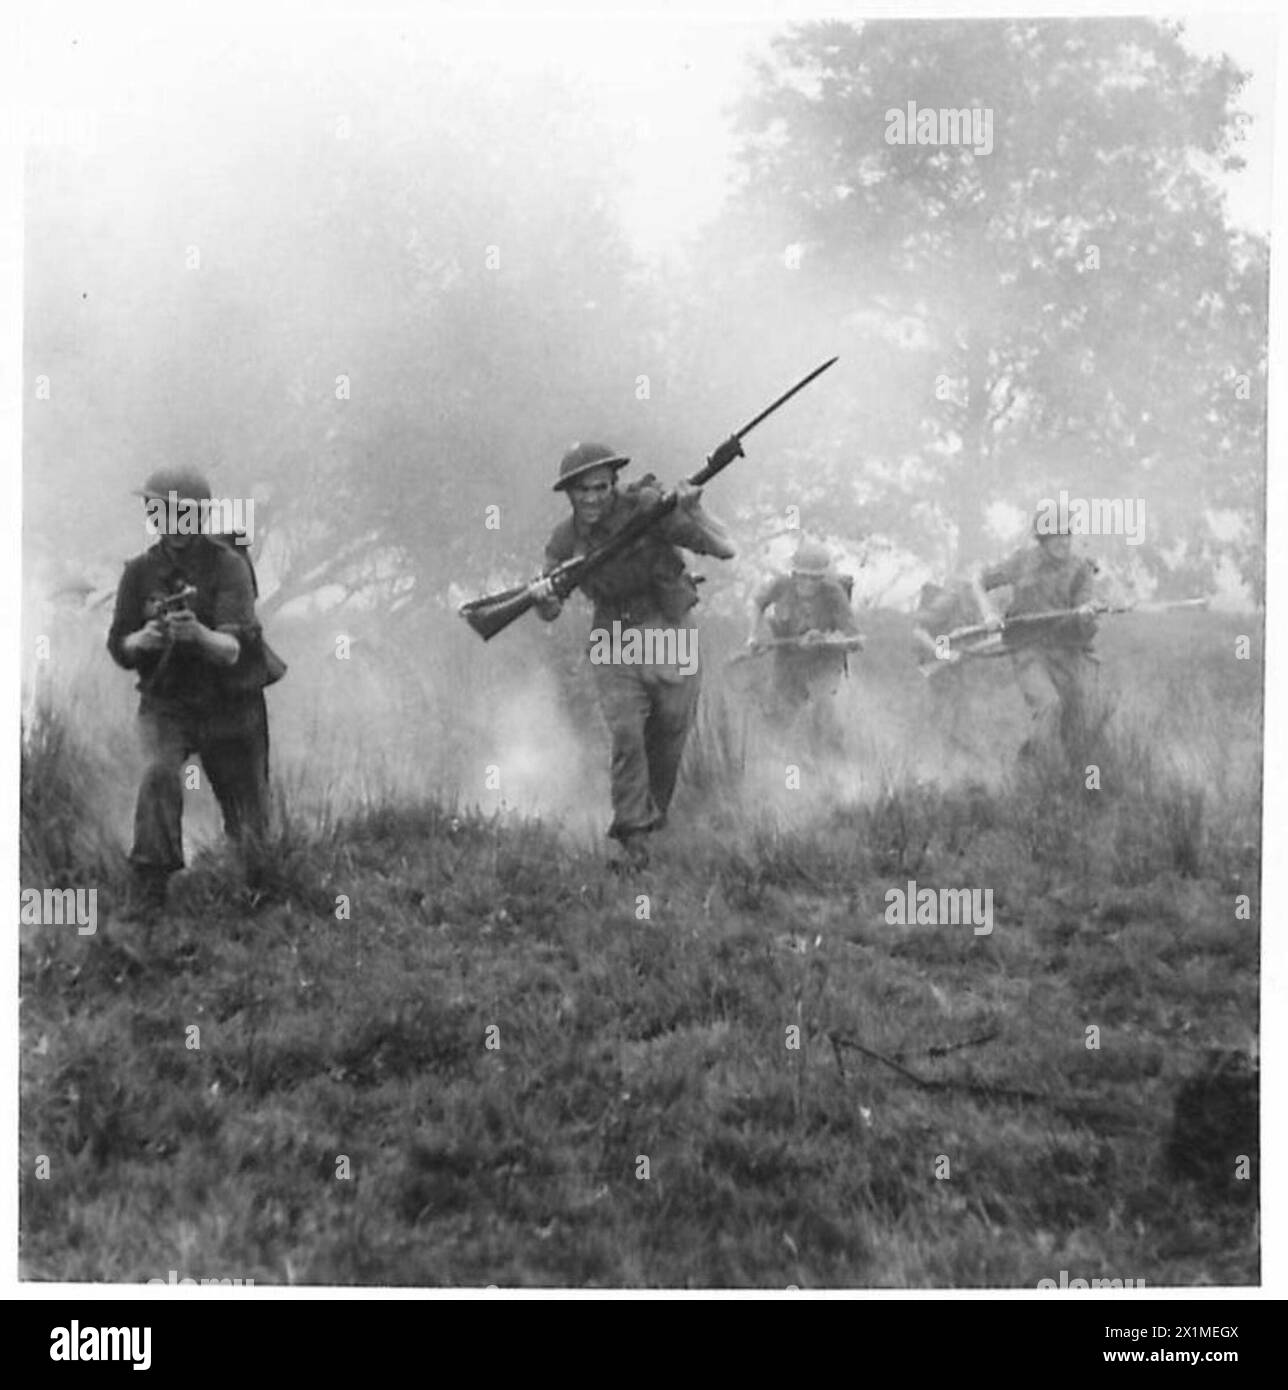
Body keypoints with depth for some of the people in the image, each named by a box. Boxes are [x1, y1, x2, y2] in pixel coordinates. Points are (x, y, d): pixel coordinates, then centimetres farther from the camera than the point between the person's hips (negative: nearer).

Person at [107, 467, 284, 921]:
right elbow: (119, 650, -3)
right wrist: (143, 640, -26)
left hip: (230, 707, -1)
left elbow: (232, 650, -25)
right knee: (158, 775, -29)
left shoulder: (228, 566, -15)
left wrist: (198, 634, -47)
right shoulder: (140, 572, -4)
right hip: (166, 704, 1)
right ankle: (146, 893, -25)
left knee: (250, 824, 8)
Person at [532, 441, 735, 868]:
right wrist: (545, 598, -20)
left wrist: (692, 511, -34)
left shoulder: (645, 508, -17)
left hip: (668, 636, -1)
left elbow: (724, 550, -19)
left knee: (668, 743, 9)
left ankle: (655, 812, 34)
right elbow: (550, 613, 3)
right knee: (626, 735, -17)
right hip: (615, 647, 1)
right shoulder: (566, 537, -5)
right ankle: (633, 832, -9)